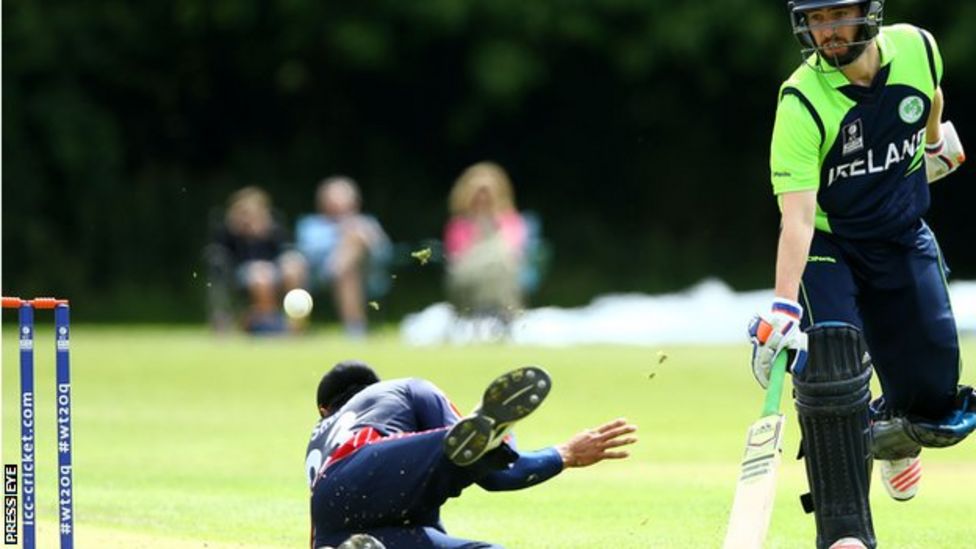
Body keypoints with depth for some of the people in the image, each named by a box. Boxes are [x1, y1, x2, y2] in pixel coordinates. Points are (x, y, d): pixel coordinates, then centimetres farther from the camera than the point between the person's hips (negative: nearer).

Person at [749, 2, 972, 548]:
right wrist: (783, 309, -41)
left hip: (904, 239, 3)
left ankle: (890, 434, 37)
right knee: (831, 370, -23)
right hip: (827, 245, -3)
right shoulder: (802, 102, -26)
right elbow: (797, 215, -32)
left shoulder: (917, 48, -15)